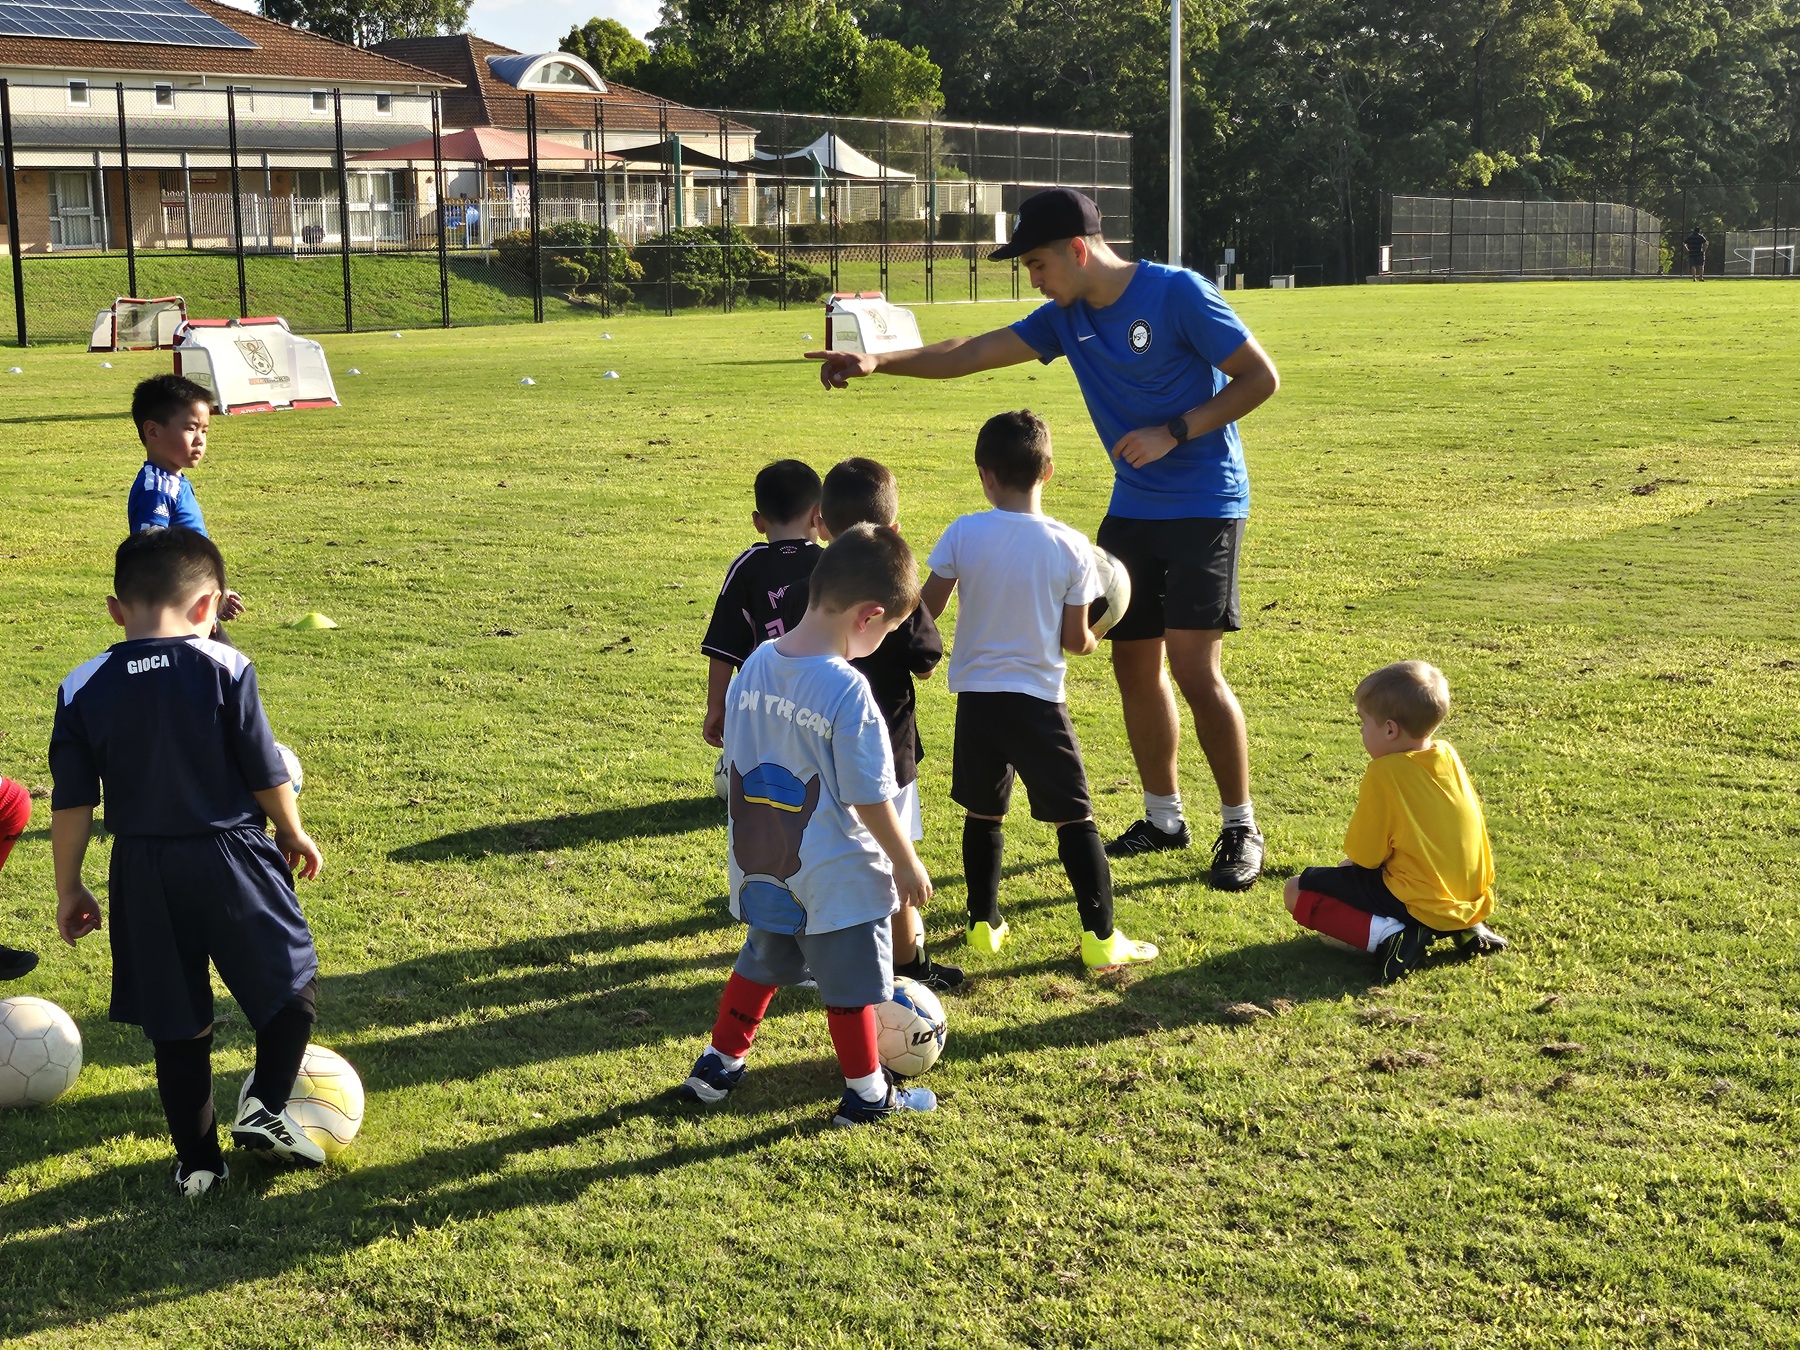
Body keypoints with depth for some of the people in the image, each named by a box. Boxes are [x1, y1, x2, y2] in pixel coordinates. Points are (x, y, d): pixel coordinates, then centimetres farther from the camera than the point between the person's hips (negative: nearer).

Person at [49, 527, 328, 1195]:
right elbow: (266, 774, -6)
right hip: (232, 860, -3)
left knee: (176, 1022, 13)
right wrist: (292, 833, 11)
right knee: (291, 984, 16)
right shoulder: (224, 668, -11)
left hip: (143, 873, 3)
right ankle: (266, 1105, 2)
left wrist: (69, 890, 10)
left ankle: (196, 1159, 20)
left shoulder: (82, 689, -3)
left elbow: (72, 803, 0)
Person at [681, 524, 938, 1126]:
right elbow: (870, 800, -20)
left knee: (762, 962, 27)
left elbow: (735, 763, 6)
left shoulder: (755, 665, -5)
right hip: (837, 877, -6)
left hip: (762, 867, 6)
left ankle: (718, 1065, 36)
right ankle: (866, 1094, 27)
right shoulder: (848, 692, -26)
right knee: (851, 983, 12)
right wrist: (907, 864, -5)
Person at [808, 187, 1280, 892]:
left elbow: (1261, 377, -12)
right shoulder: (1066, 317, 5)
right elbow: (972, 352, 0)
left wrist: (1173, 432, -19)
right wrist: (878, 360, -12)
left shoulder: (1178, 294, -15)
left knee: (1194, 669, -13)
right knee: (1134, 664, 9)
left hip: (1205, 508, -7)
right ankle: (1163, 817, 25)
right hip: (1132, 510, 7)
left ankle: (1240, 828, 2)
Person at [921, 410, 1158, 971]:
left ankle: (984, 923, 25)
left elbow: (926, 610, -1)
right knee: (1075, 818, 6)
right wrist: (1094, 639, 19)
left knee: (982, 815, 17)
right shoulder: (1070, 547, -8)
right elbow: (1074, 639, -4)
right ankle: (1101, 936, 4)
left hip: (977, 698, 2)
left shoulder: (963, 534, -7)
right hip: (1039, 702, -1)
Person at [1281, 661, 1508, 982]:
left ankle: (1389, 935, -16)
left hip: (1416, 902, -7)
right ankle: (1465, 928, 14)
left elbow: (1364, 854, -9)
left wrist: (1350, 864, 13)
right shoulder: (1448, 755, 4)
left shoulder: (1384, 771, -16)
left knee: (1296, 891, -1)